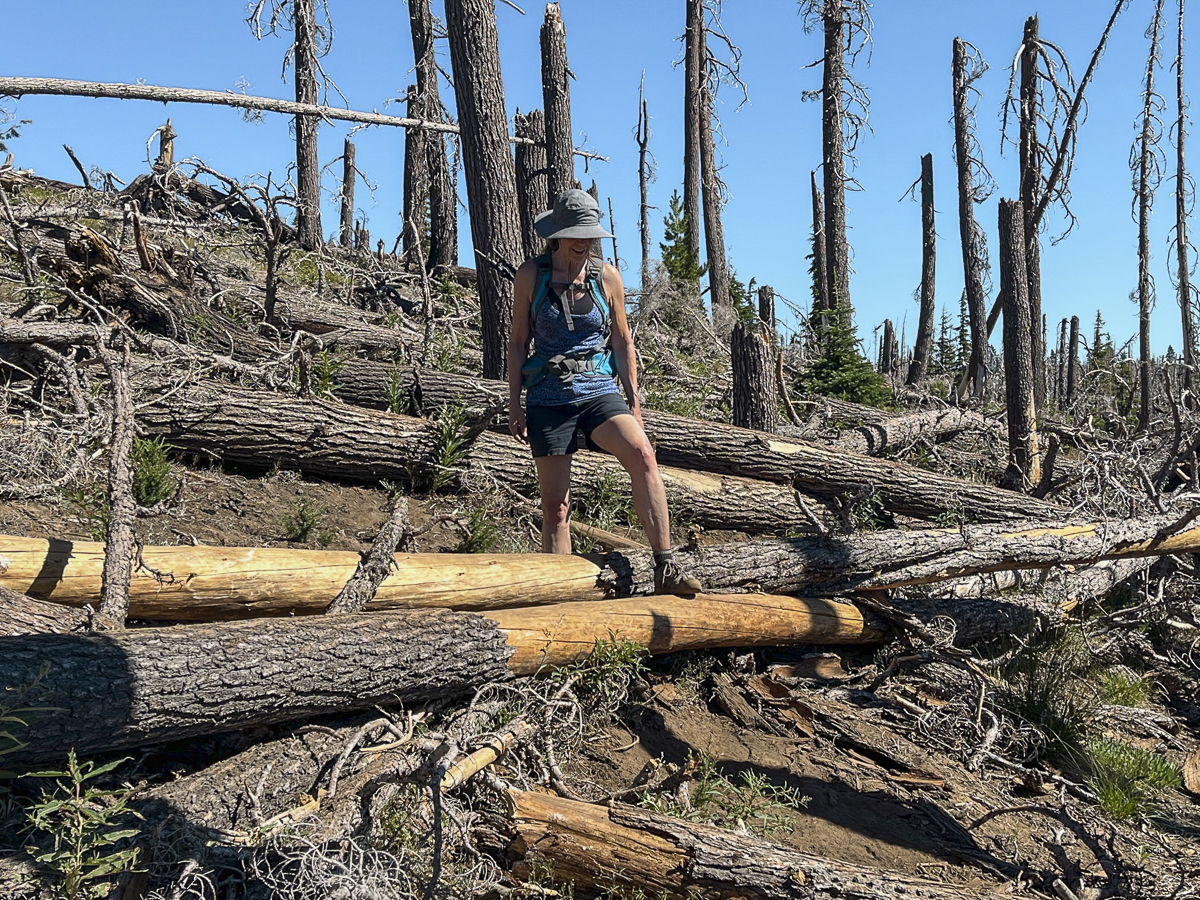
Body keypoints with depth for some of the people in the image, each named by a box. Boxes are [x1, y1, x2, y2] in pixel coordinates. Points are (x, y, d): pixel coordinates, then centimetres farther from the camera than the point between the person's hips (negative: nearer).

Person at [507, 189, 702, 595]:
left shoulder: (607, 276, 4)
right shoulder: (531, 275, 1)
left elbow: (622, 342, 11)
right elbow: (518, 341, 5)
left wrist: (633, 399, 8)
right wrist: (514, 404, 1)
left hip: (599, 391, 1)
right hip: (548, 399, 0)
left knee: (642, 455, -27)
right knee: (555, 505, 1)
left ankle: (665, 569, -26)